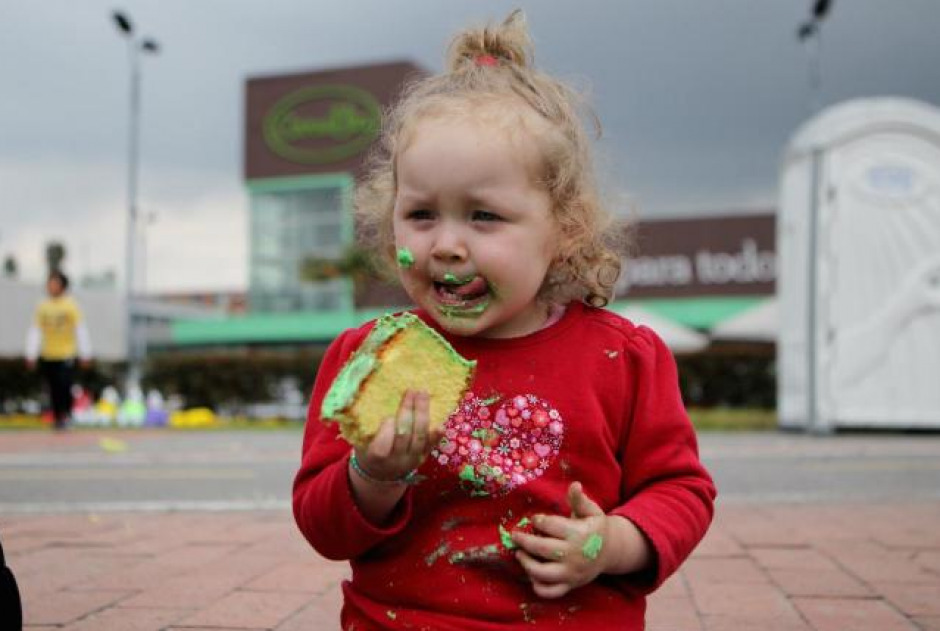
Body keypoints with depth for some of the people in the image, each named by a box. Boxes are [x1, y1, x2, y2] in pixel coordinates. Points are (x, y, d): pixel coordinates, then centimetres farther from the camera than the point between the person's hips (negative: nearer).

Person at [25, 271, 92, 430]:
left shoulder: (71, 306, -4)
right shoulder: (42, 307, 4)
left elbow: (80, 330, -3)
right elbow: (35, 331, 7)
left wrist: (85, 355, -5)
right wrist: (31, 355, 4)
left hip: (67, 355, -3)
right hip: (47, 356, 3)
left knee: (64, 386, -8)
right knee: (53, 389, 6)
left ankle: (66, 414, 11)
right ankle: (57, 417, 16)